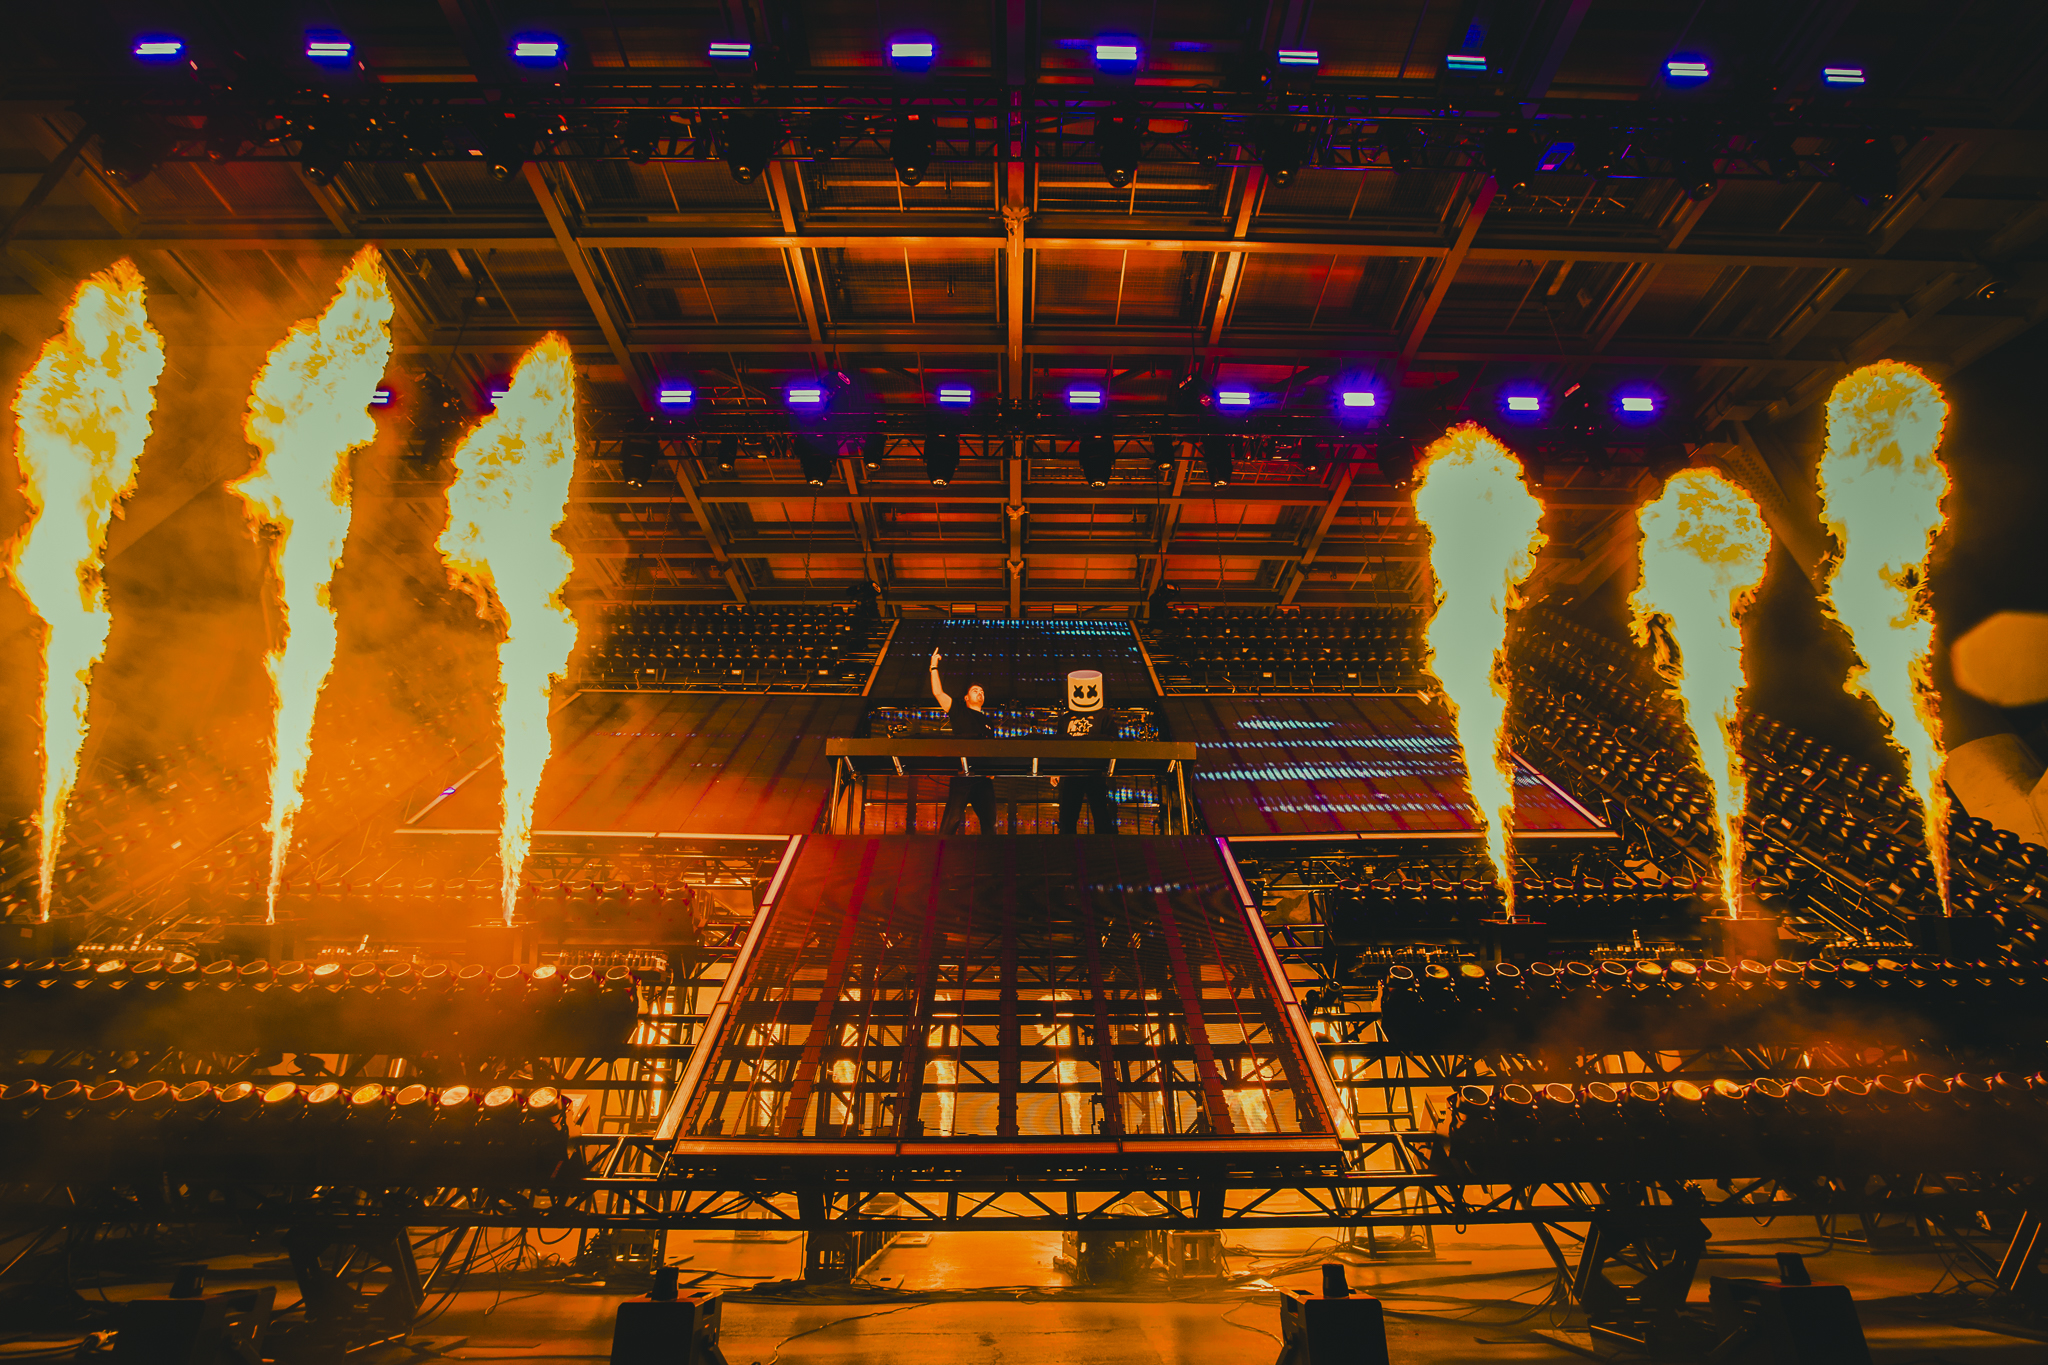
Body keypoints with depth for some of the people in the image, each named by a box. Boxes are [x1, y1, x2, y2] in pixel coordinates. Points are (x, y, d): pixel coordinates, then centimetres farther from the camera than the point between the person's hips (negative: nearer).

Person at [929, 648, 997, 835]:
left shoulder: (986, 722, 26)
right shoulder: (959, 713, 13)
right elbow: (938, 693, 5)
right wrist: (934, 667, 7)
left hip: (984, 777, 5)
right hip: (962, 774, -5)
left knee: (990, 822, -1)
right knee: (952, 818, -13)